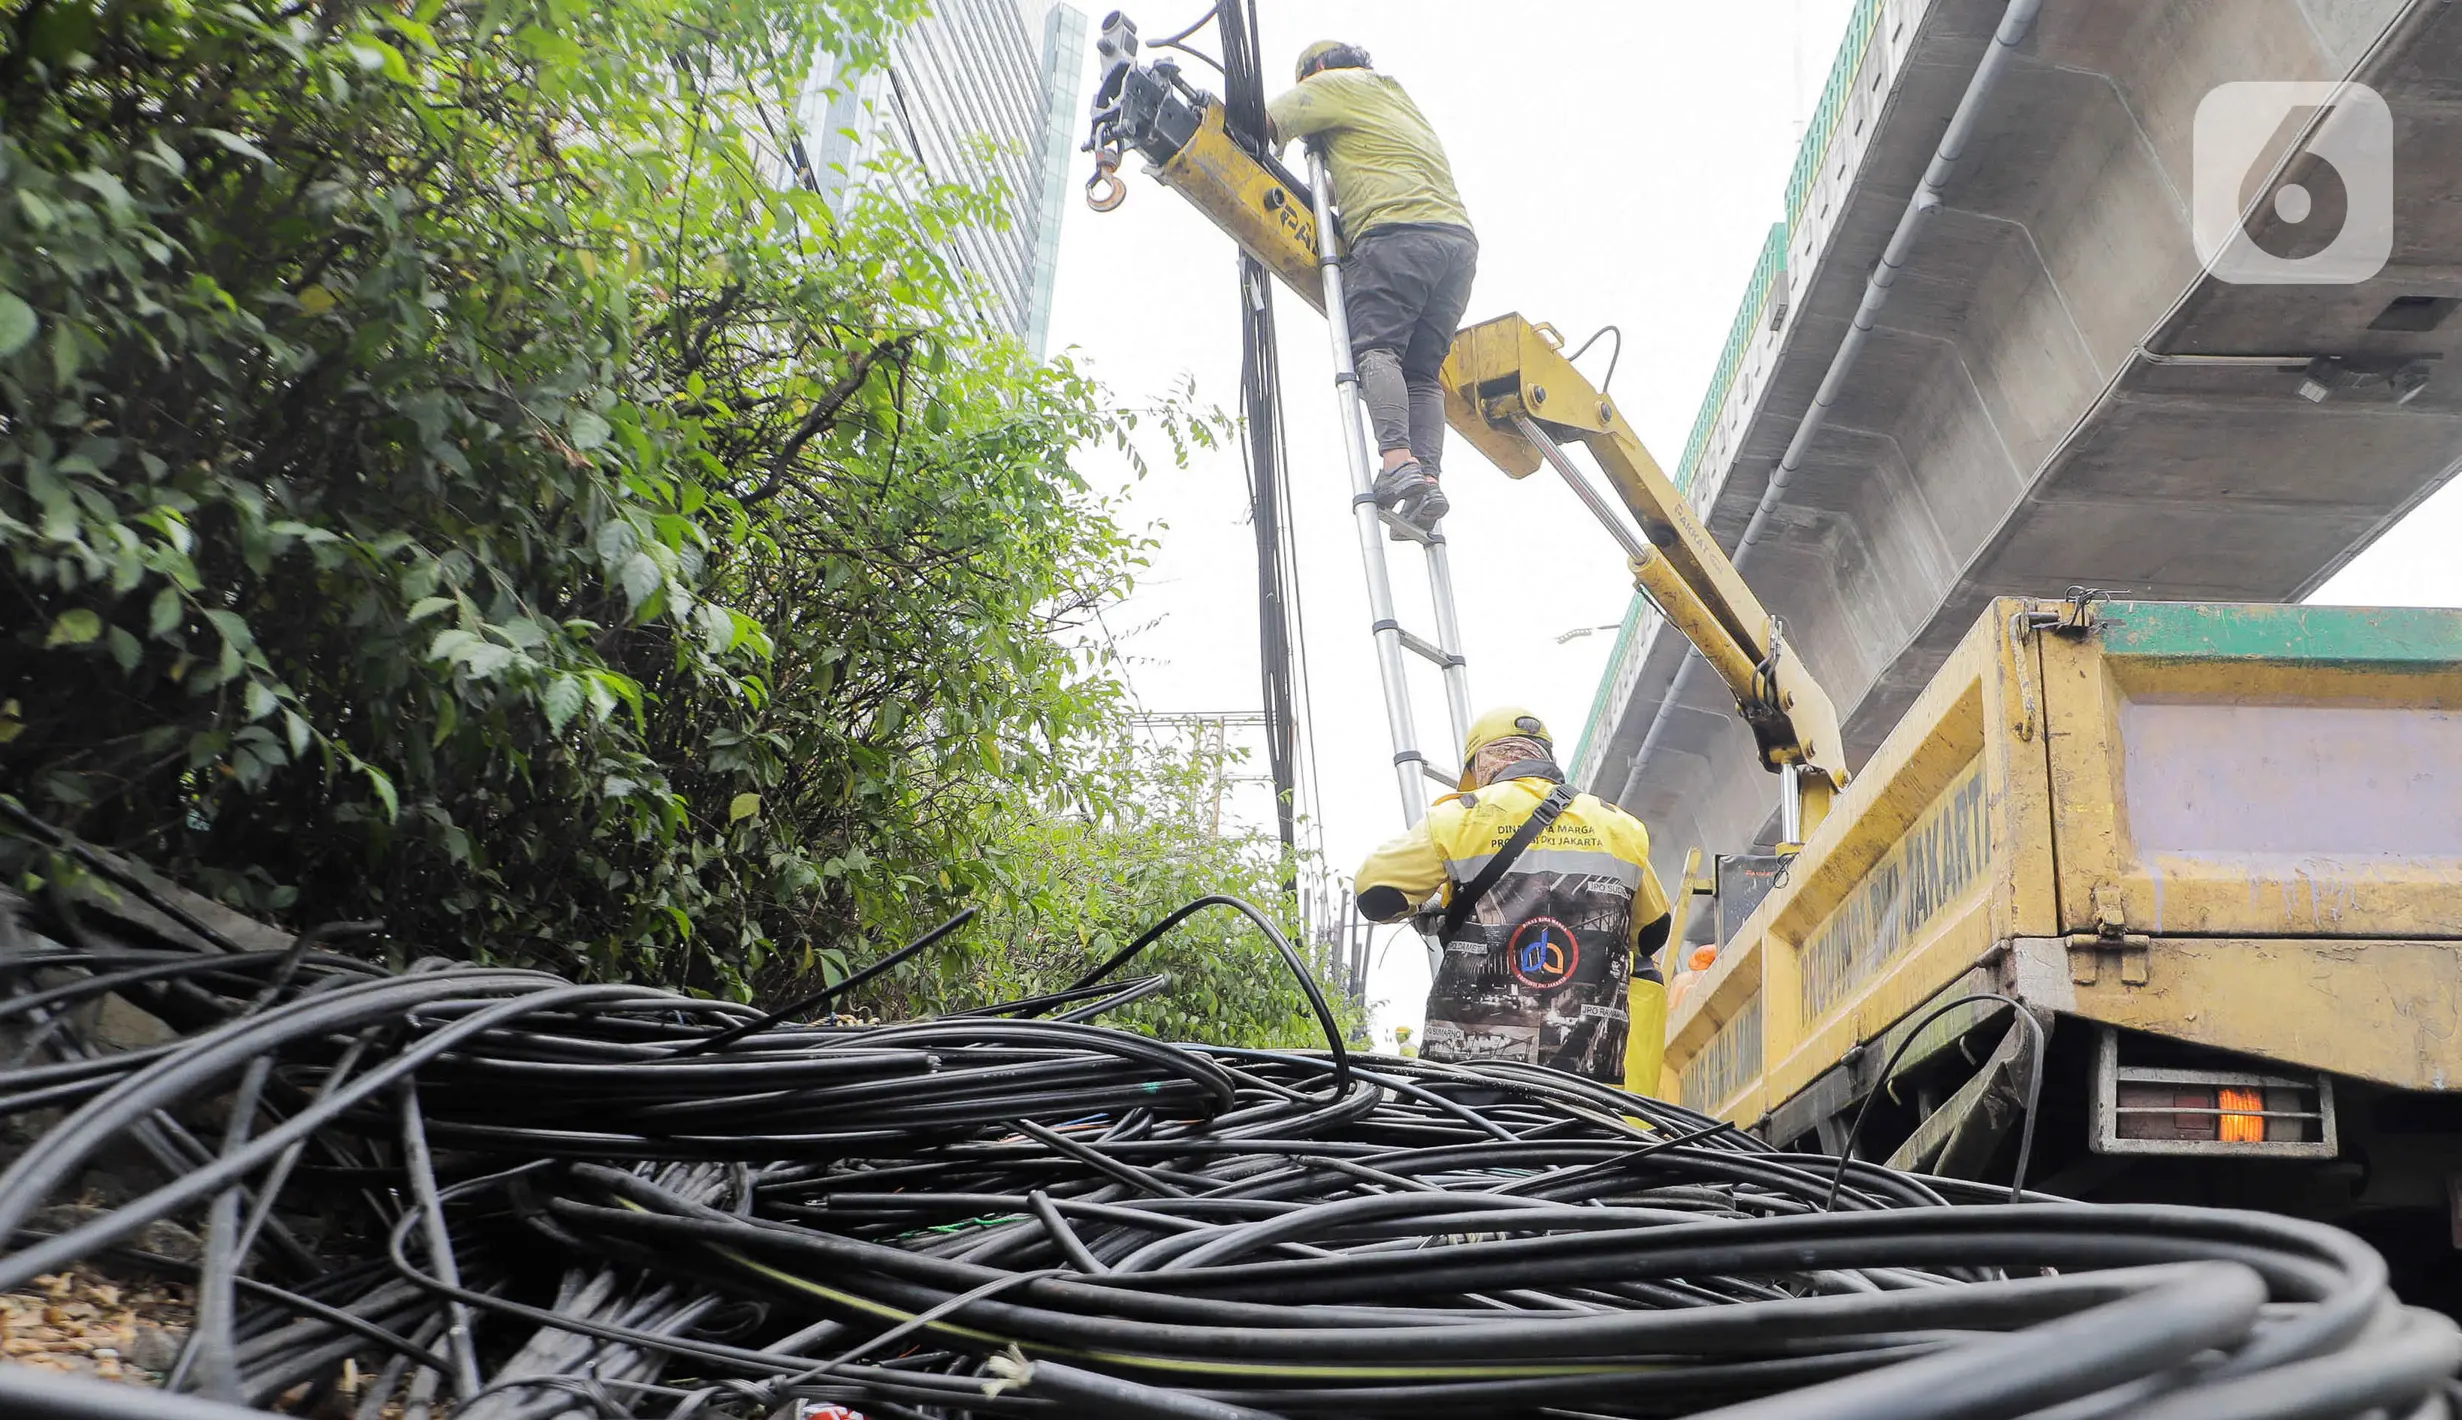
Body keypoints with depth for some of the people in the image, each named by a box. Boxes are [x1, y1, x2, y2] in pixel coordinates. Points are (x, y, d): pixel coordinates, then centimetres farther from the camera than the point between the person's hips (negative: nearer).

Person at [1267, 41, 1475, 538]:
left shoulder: (1337, 82, 16)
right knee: (1422, 369, 0)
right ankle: (1428, 481, -16)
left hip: (1398, 231, -7)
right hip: (1459, 239, 7)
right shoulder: (1397, 99, 40)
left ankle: (1398, 463, -39)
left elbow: (1266, 124, 8)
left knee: (1374, 345, -19)